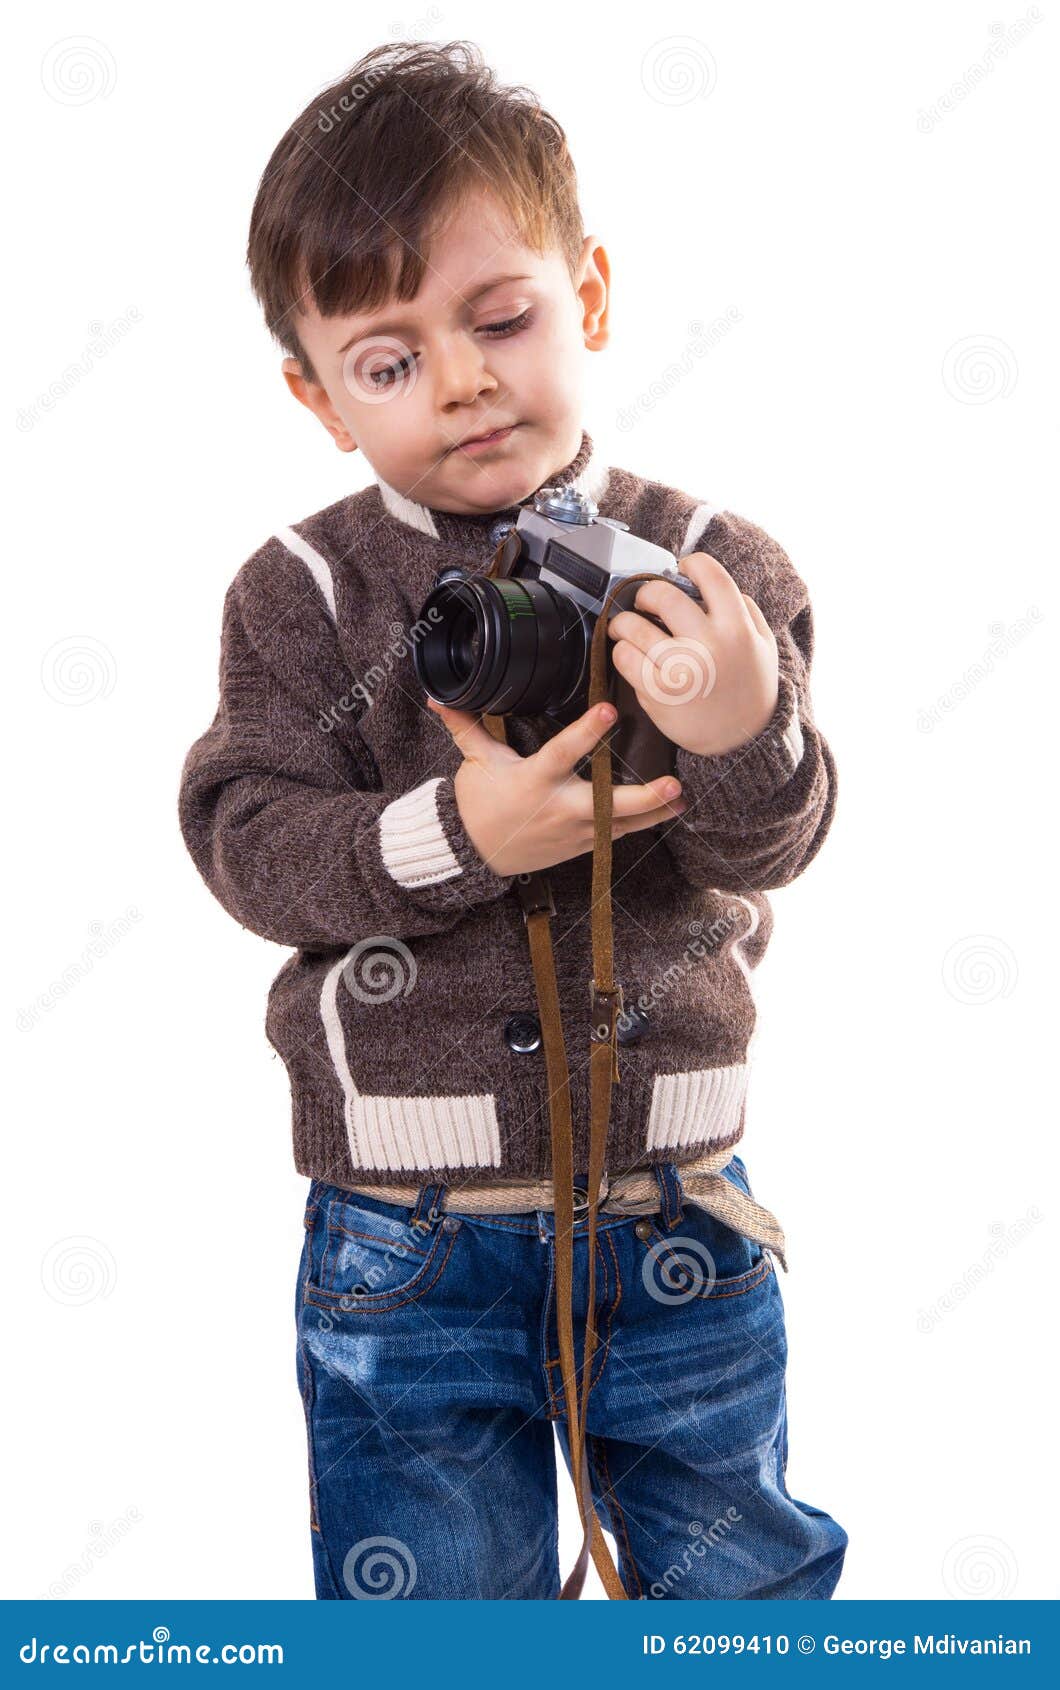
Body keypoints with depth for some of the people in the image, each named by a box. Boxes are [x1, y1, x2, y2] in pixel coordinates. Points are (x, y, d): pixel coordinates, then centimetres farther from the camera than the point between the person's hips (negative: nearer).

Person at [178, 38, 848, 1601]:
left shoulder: (711, 569, -4)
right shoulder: (302, 596, -3)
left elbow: (766, 847, -9)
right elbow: (249, 841, -10)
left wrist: (742, 741, -32)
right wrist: (453, 836, -27)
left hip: (674, 1205, 1)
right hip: (404, 1232, 0)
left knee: (743, 1577, 20)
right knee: (428, 1602, 15)